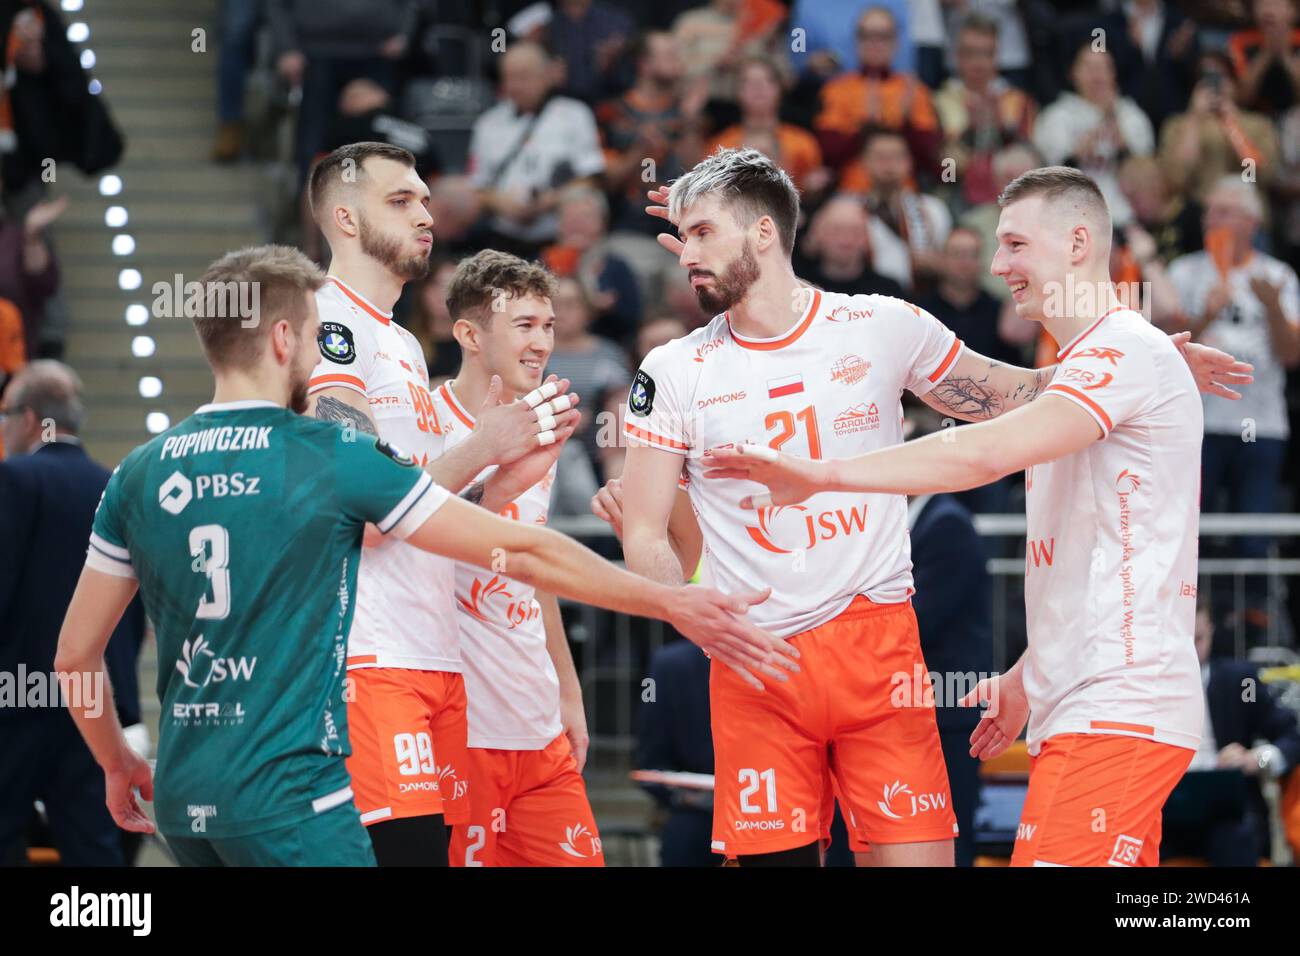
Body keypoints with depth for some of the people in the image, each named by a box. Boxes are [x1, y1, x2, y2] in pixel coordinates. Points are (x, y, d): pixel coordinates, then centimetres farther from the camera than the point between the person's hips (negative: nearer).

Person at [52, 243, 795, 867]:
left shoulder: (141, 475, 6)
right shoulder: (335, 457, -7)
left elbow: (76, 653, 10)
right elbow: (521, 552, -2)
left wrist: (119, 766, 27)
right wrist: (670, 601, 6)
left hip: (181, 801, 6)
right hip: (287, 795, -6)